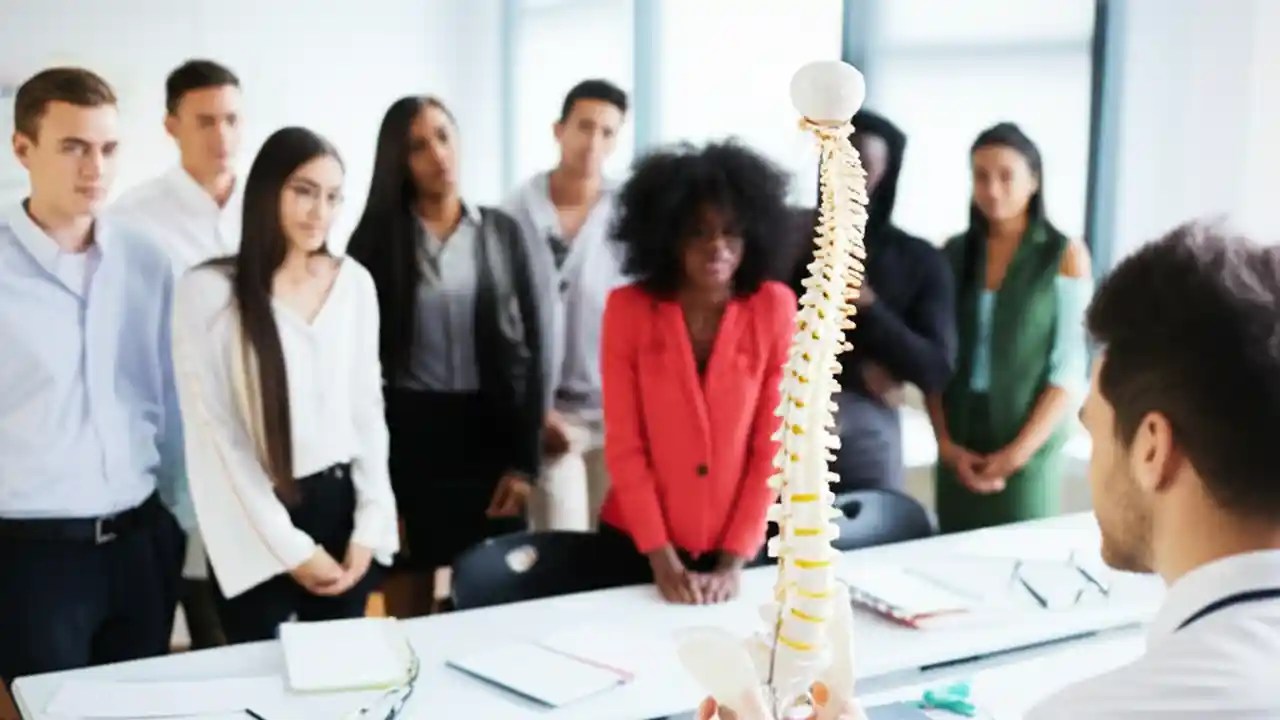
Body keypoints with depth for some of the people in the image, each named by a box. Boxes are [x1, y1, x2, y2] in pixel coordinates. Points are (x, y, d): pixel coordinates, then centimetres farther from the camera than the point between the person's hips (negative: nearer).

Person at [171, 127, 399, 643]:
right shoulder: (208, 290, -10)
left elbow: (368, 407, 7)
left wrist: (368, 527, -1)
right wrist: (289, 547, -10)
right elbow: (213, 433, -10)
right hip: (257, 526, -3)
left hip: (340, 505, 4)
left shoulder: (354, 282, 3)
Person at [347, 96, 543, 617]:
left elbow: (528, 347, 2)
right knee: (410, 600, 7)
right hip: (406, 432, -1)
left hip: (488, 430, 1)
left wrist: (525, 459, -3)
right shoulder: (377, 237, 0)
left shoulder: (501, 232, 4)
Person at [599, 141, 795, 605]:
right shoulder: (628, 308, -8)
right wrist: (663, 561, -14)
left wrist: (733, 563, -11)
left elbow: (773, 444, -7)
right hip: (637, 542, 0)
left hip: (734, 549, 0)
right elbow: (624, 444, -9)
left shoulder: (774, 307, -7)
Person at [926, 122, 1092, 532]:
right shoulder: (953, 254, 6)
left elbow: (1070, 369, -5)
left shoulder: (1065, 256, -1)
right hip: (959, 448, 3)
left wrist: (1019, 451, -11)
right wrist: (944, 441, -7)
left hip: (1027, 452, -3)